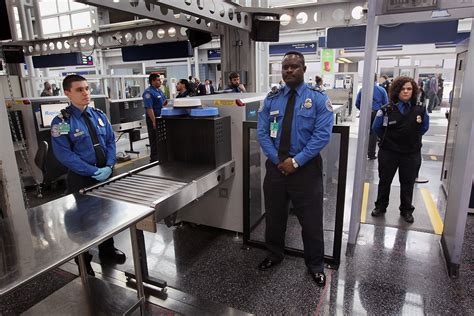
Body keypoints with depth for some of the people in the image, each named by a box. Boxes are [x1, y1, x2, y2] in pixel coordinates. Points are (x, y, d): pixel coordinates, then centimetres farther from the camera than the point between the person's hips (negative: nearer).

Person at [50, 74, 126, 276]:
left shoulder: (100, 116, 5)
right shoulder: (61, 122, -11)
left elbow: (111, 142, 4)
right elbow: (64, 154, -17)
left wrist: (108, 166, -11)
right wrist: (93, 171, -21)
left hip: (105, 173, 5)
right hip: (81, 178, -5)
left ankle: (107, 250, 39)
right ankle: (83, 260, 30)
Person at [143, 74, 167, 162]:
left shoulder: (159, 90, 13)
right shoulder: (148, 92, -14)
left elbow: (163, 103, 24)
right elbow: (149, 108, -22)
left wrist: (165, 102, 0)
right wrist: (154, 121, -26)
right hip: (154, 119, -9)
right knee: (155, 140, -1)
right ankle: (154, 159, 8)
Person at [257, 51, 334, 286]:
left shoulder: (318, 99, -4)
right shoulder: (271, 100, 5)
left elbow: (322, 135, -13)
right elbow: (262, 133, 1)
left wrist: (296, 161, -17)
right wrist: (277, 160, -11)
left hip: (306, 168, -3)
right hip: (276, 166, 3)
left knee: (311, 220, 8)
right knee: (274, 216, 17)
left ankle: (315, 265, 31)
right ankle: (274, 254, 40)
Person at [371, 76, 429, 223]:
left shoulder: (420, 109, -4)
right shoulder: (387, 109, -10)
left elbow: (424, 128, 11)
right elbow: (376, 127, 2)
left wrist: (412, 138, 6)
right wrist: (388, 139, 4)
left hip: (411, 153, 2)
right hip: (388, 152, -1)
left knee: (408, 183, 13)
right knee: (384, 180, 11)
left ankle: (406, 210, 30)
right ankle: (380, 206, 29)